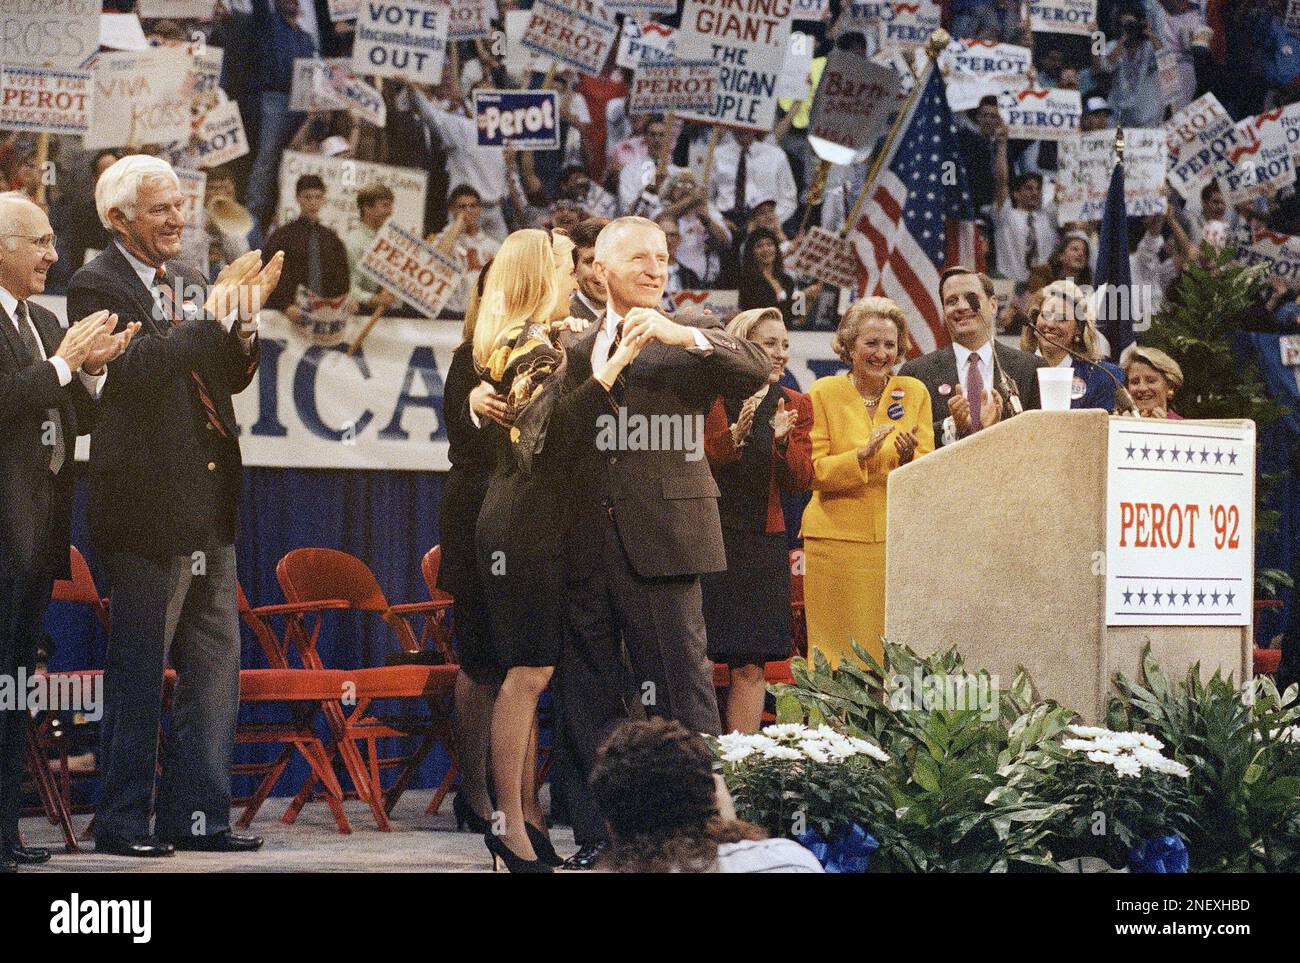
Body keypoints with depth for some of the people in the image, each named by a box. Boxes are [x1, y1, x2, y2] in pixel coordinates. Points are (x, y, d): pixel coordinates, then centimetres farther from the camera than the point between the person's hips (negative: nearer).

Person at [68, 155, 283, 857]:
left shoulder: (190, 285, 15)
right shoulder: (98, 286, -7)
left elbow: (234, 377, 16)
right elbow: (135, 369, -22)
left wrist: (244, 322, -2)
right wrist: (210, 317, -19)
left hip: (209, 506, 8)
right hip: (146, 503, -8)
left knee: (216, 666, 10)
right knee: (137, 672, -2)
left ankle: (198, 816, 17)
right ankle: (123, 821, 5)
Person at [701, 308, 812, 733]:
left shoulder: (797, 406, 11)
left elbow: (801, 481, 5)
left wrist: (783, 441, -13)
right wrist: (735, 434, -24)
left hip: (762, 545, 4)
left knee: (750, 666, 4)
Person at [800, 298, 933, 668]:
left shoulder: (914, 392, 8)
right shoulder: (824, 393, 3)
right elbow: (813, 472, -4)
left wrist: (909, 458, -18)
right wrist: (862, 455, -19)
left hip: (898, 537, 2)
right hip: (837, 538, -2)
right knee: (838, 654, -4)